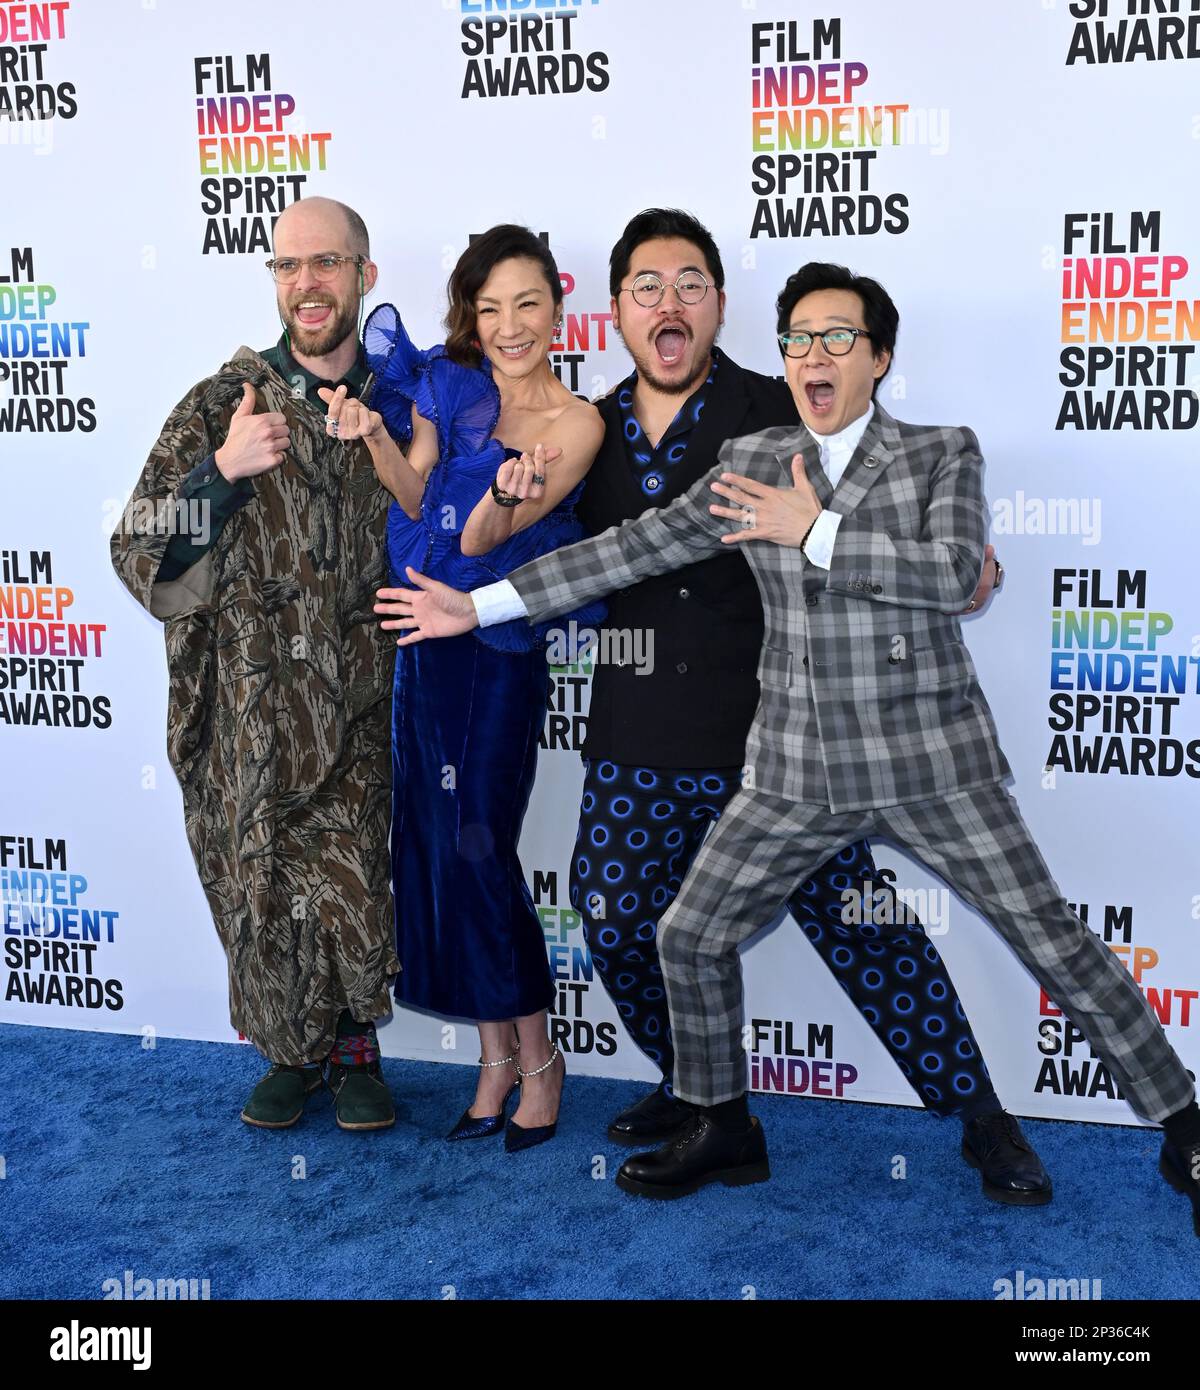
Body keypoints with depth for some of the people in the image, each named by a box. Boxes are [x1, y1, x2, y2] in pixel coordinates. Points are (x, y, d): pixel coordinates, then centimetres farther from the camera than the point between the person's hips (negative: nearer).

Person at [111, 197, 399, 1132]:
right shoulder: (222, 406, 0)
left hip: (363, 710, 0)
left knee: (356, 889, -2)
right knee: (265, 889, 8)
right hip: (251, 719, 0)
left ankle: (354, 1047, 24)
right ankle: (293, 1051, 32)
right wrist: (220, 471, -20)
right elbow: (141, 557, -6)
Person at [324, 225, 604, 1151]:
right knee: (434, 848, 7)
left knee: (478, 850, -4)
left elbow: (481, 542, -14)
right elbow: (415, 499, -2)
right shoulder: (448, 386, 6)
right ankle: (496, 1054, 22)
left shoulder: (575, 424, -7)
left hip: (498, 655, -5)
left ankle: (536, 1057, 16)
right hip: (427, 641, 5)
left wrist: (505, 495, -35)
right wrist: (375, 437, -18)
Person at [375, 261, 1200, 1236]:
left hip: (930, 762, -3)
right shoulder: (750, 464, 6)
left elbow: (954, 573, -17)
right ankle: (724, 1132, 27)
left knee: (1056, 943, 1)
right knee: (692, 937, 5)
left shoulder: (944, 453, -1)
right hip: (799, 772, 3)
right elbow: (635, 547, 3)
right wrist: (479, 607, -1)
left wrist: (815, 531, -17)